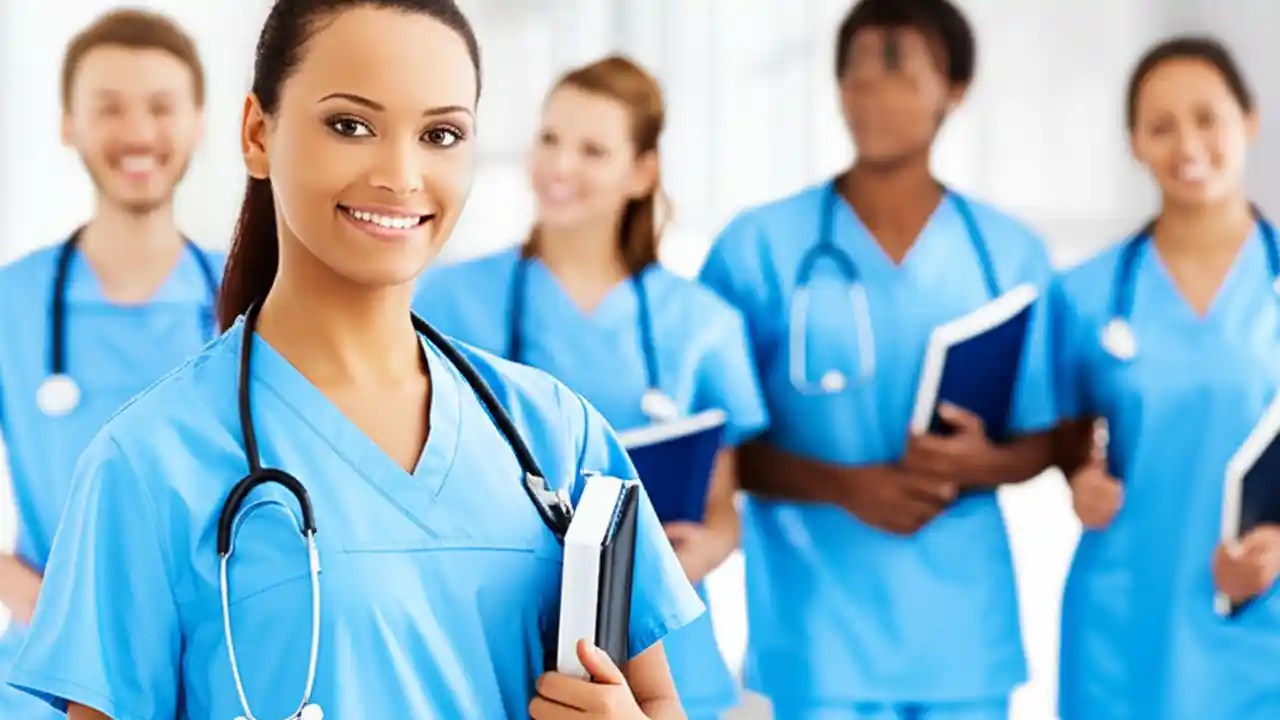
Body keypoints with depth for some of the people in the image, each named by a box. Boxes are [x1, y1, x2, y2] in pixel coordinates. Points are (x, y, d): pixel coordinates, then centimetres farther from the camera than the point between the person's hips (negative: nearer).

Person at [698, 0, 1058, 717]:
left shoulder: (1010, 254, 6)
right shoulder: (759, 246, -1)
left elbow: (1043, 437, 10)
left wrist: (981, 463, -13)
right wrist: (845, 486, -15)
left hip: (962, 629, 3)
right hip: (815, 632, -2)